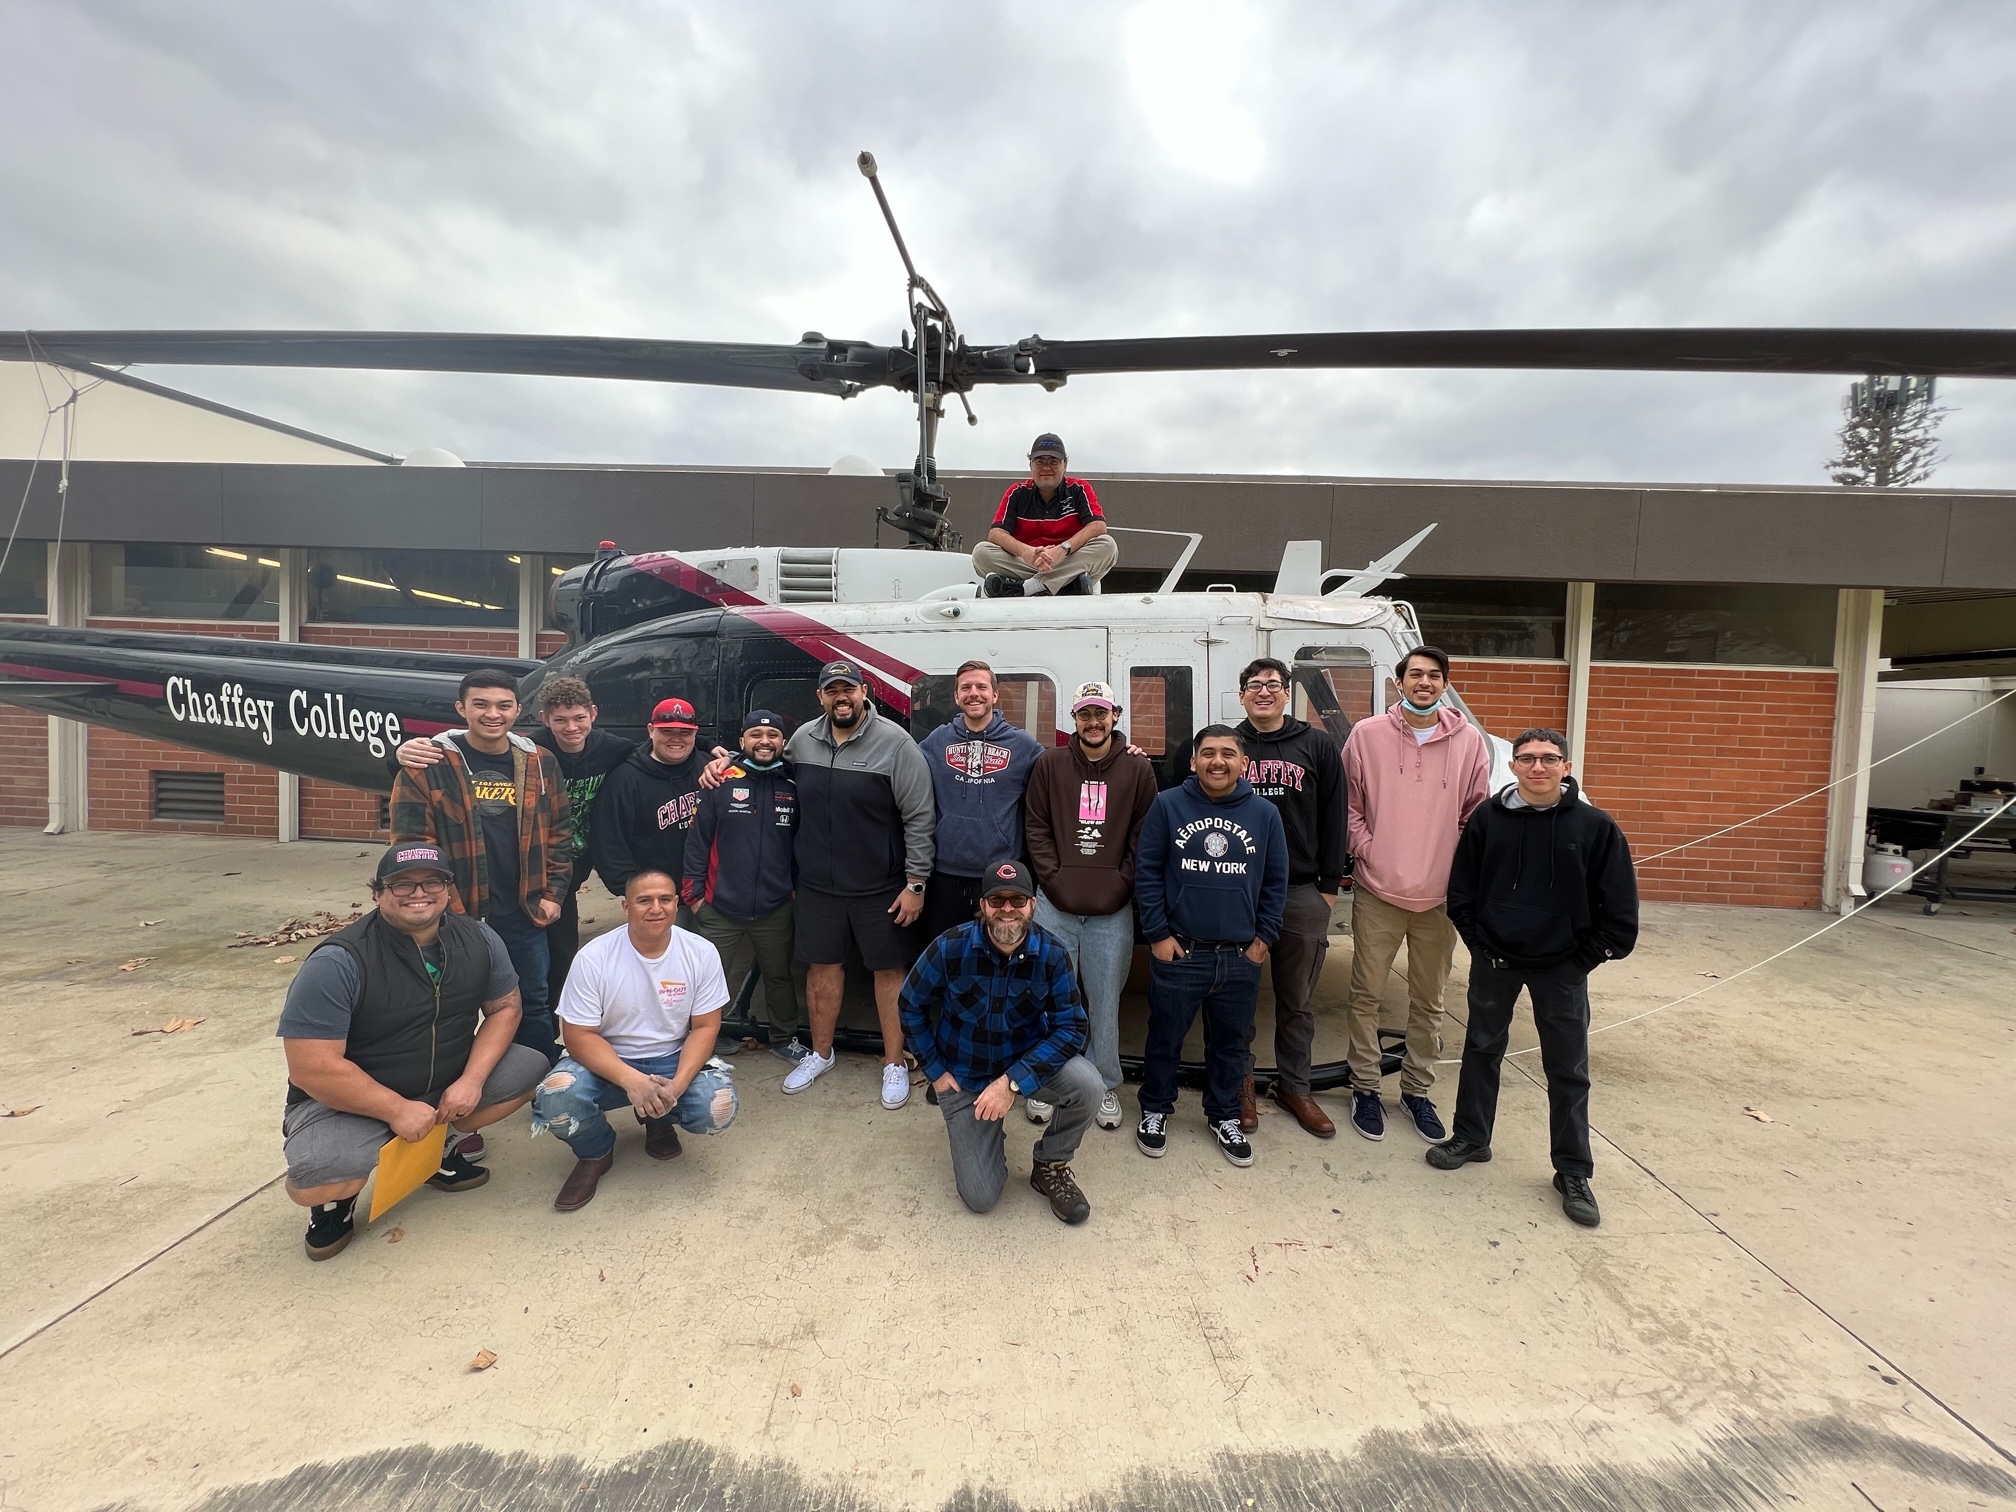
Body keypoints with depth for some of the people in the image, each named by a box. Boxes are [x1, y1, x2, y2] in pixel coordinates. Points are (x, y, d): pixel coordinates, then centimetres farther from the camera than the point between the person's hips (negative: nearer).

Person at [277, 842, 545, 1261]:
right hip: (350, 1100, -5)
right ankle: (334, 1199, 8)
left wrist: (471, 1080, -15)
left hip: (449, 1082, 5)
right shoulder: (338, 962, -24)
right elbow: (313, 1068, -25)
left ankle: (438, 1147, 13)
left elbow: (505, 1006, -1)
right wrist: (397, 1110, -22)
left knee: (532, 1069, -11)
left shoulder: (478, 939, -10)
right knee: (316, 1173, -33)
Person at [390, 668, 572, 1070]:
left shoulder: (540, 763, 3)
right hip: (456, 917, -3)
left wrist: (553, 894, 2)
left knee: (533, 1005, 18)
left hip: (525, 915, 4)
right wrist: (447, 910, -12)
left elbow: (560, 833, 8)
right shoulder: (427, 765, -8)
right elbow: (412, 845, -9)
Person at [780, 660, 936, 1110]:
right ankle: (820, 1053, 35)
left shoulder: (895, 743, -15)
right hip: (817, 884, 4)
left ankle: (894, 1063, 23)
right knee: (823, 965, 16)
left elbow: (919, 817, -13)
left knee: (889, 970, 8)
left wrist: (916, 883, -14)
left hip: (882, 887, -4)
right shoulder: (802, 739, 1)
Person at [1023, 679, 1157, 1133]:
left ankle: (1106, 1087, 27)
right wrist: (1053, 878, -5)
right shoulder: (1049, 764, 4)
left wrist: (1121, 884, -6)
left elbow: (1144, 837, 2)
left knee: (1105, 1004, 10)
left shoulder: (1138, 769, 2)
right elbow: (1037, 828, 3)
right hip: (1054, 905, 1)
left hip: (1112, 911, 0)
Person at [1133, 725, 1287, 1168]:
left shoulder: (1265, 814, 1)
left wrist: (1264, 937, 3)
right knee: (1165, 1038, 12)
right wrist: (1157, 934, -7)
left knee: (1231, 1042, 17)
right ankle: (1155, 1110, 33)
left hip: (1241, 957, 2)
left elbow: (1275, 882, 7)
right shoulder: (1168, 805, -6)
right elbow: (1147, 873, -4)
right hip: (1178, 952, -2)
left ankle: (1224, 1115, 37)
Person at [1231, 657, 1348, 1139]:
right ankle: (1241, 1081, 25)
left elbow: (1333, 818, 5)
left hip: (1302, 892, 1)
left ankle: (1294, 1086, 27)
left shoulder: (1318, 746, 5)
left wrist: (1329, 884, 2)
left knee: (1298, 1001, 12)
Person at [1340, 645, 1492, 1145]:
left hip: (1440, 896, 2)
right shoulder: (1366, 735, -3)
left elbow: (1478, 813, 6)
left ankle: (1418, 1090, 31)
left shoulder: (1469, 740, 1)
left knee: (1429, 1001, 14)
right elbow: (1348, 805, 1)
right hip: (1378, 892, -1)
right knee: (1367, 994, 7)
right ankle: (1365, 1088, 24)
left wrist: (1457, 863, -2)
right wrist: (1368, 851, -8)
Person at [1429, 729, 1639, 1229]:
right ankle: (1471, 1139, 31)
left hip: (1562, 967, -1)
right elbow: (1461, 892, 2)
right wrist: (1480, 945, -3)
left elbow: (1619, 910, -3)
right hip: (1494, 960, 2)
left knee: (1568, 1070, 8)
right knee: (1482, 1050, 14)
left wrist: (1584, 959, -6)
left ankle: (1573, 1173, 23)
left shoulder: (1595, 826, -7)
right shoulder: (1488, 819, -4)